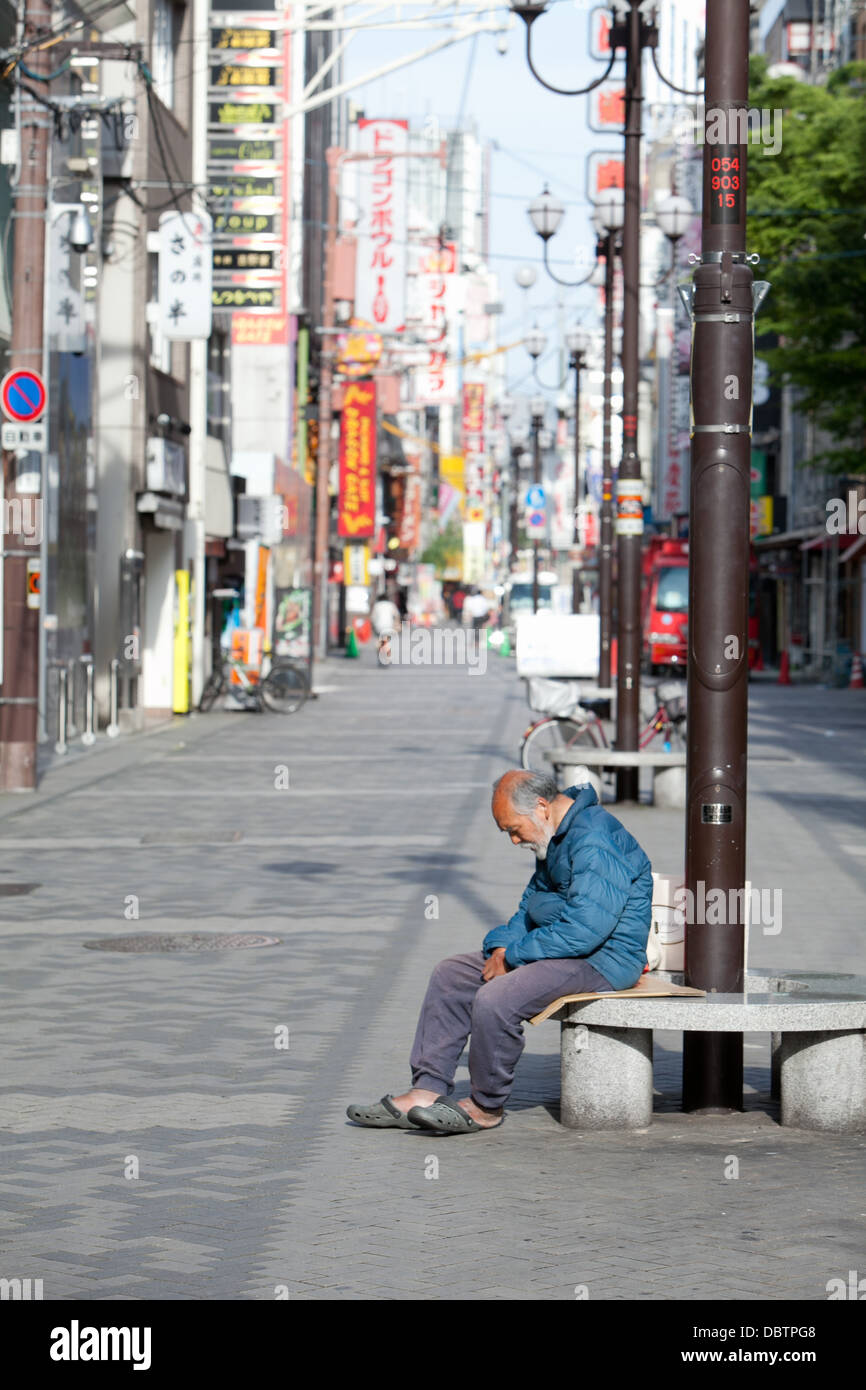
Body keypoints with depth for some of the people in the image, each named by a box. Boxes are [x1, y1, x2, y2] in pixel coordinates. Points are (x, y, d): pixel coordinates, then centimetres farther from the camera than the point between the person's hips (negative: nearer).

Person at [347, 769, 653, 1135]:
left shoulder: (594, 842, -23)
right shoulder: (554, 837, 11)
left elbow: (584, 929, -28)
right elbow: (533, 902, 20)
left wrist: (513, 955, -18)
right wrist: (502, 944, 0)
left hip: (603, 958, -11)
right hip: (560, 945, 11)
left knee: (495, 999, -28)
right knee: (450, 975, 6)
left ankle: (486, 1107, -7)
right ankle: (426, 1092, 3)